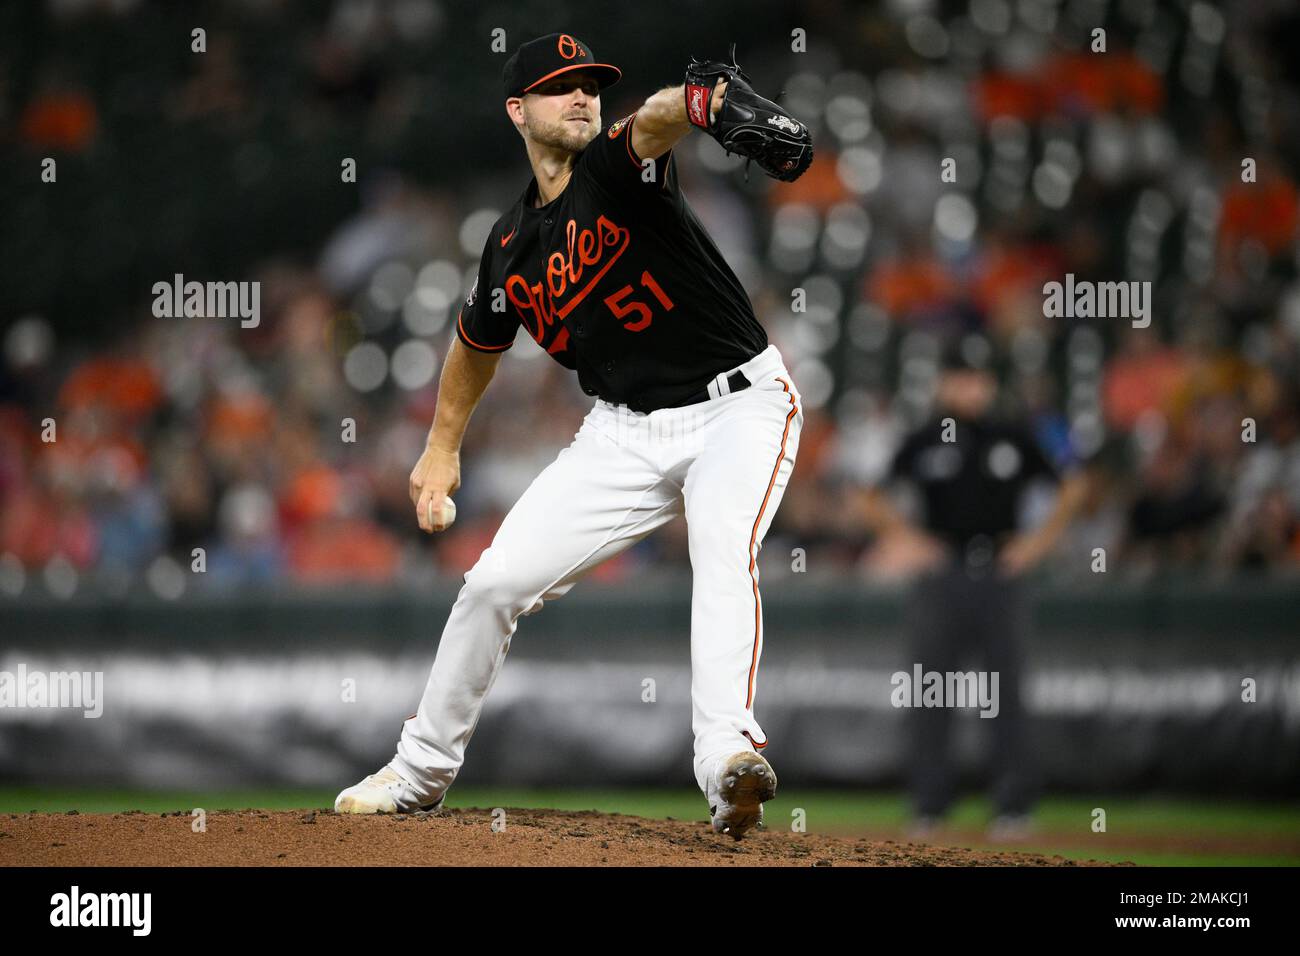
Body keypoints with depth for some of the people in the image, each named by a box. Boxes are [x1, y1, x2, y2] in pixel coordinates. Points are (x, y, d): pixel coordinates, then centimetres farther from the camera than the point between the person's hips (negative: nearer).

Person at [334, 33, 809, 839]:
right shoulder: (510, 250, 3)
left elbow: (653, 123, -39)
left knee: (723, 553, -33)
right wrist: (443, 447, 29)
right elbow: (479, 342, 24)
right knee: (497, 582, 2)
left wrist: (702, 102, -62)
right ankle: (423, 772, 21)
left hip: (741, 405, -5)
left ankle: (728, 759, -49)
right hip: (628, 432, 6)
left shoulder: (615, 168, -13)